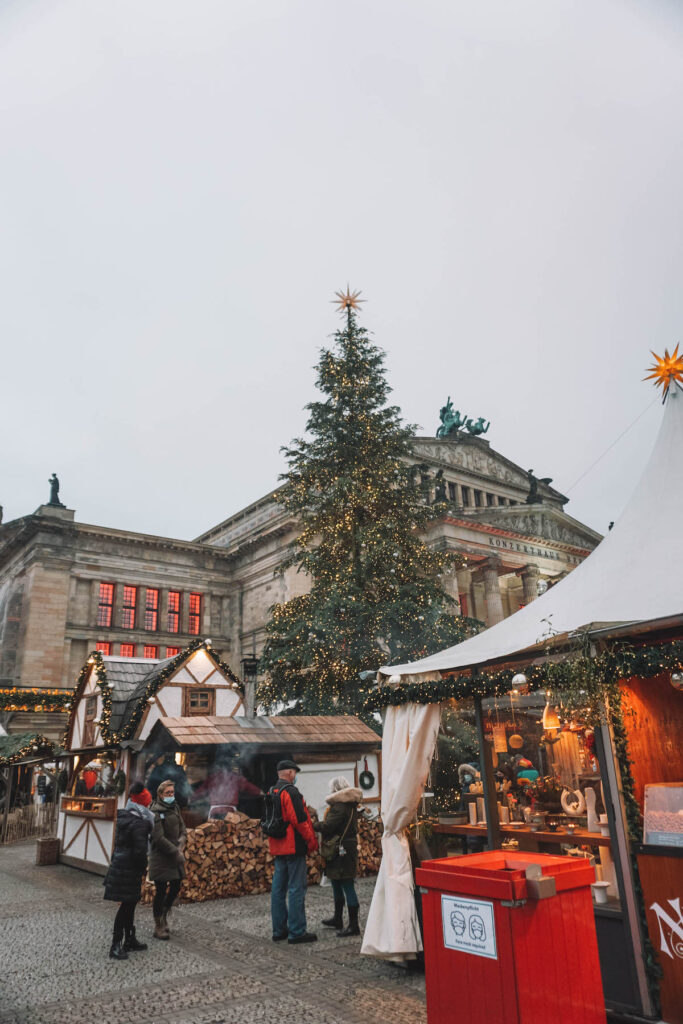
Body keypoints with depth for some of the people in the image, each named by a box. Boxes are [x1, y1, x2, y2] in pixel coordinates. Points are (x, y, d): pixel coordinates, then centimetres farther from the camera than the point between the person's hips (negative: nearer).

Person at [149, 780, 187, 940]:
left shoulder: (175, 808, 9)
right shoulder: (156, 812, -15)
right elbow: (159, 838, -19)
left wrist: (180, 846, -8)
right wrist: (176, 852, -17)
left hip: (175, 857, 7)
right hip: (161, 857, -7)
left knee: (176, 887, 13)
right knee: (161, 891, 1)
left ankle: (164, 916, 35)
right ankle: (158, 927, 16)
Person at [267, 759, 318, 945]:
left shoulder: (271, 793, 13)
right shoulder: (290, 792, -16)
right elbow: (299, 819, -20)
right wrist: (312, 841, -11)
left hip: (278, 847, 9)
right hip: (294, 846, -9)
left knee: (278, 888, 13)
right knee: (296, 888, -4)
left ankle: (279, 930, 20)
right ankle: (297, 931, -1)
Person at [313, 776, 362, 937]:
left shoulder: (339, 806, -19)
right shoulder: (351, 805, 11)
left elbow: (327, 827, -24)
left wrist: (315, 824, -7)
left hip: (340, 851, -10)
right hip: (349, 847, 10)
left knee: (347, 886, -4)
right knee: (337, 884, 20)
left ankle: (353, 925, 2)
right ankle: (337, 919, 32)